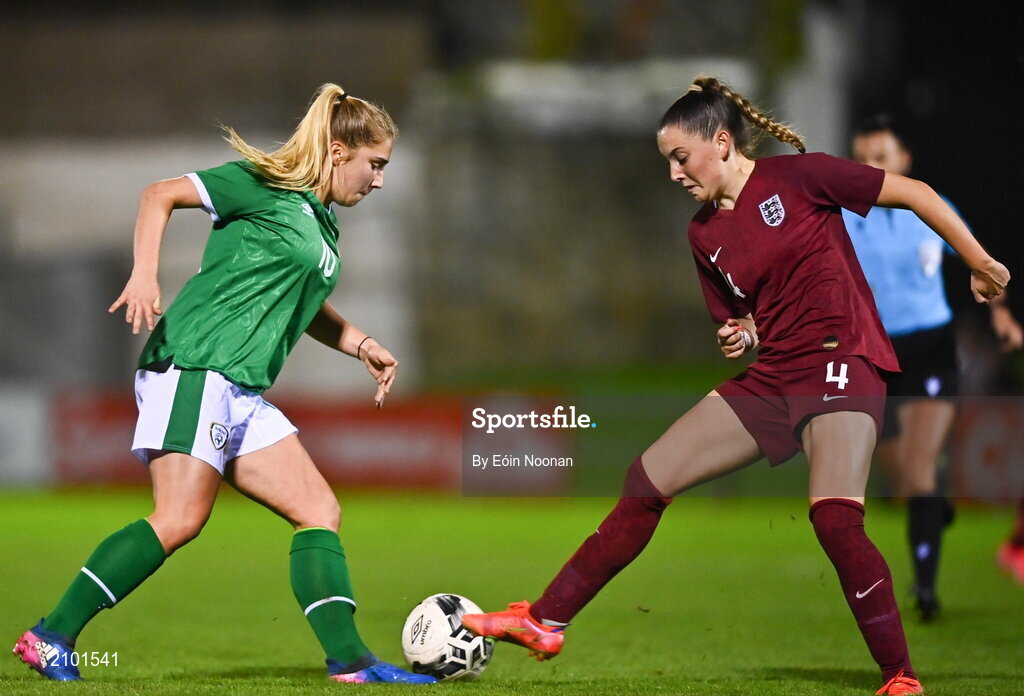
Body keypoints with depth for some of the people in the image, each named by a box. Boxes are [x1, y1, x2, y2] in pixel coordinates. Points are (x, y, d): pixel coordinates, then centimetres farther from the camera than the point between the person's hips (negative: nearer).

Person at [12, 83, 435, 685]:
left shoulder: (322, 223, 23)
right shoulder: (266, 184, -2)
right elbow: (161, 195, -7)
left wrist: (363, 346, 29)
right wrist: (145, 273, -20)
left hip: (241, 393, 10)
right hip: (195, 364, -10)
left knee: (320, 512, 1)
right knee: (181, 519, -19)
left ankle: (348, 658, -2)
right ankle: (51, 637, -16)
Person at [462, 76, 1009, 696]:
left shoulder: (797, 178, -8)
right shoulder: (705, 234, 11)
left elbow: (914, 193, -6)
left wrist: (979, 262, -8)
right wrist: (740, 337, 0)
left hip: (843, 364, -7)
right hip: (771, 380, 7)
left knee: (836, 520, -25)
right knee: (648, 479, 3)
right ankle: (546, 622, 9)